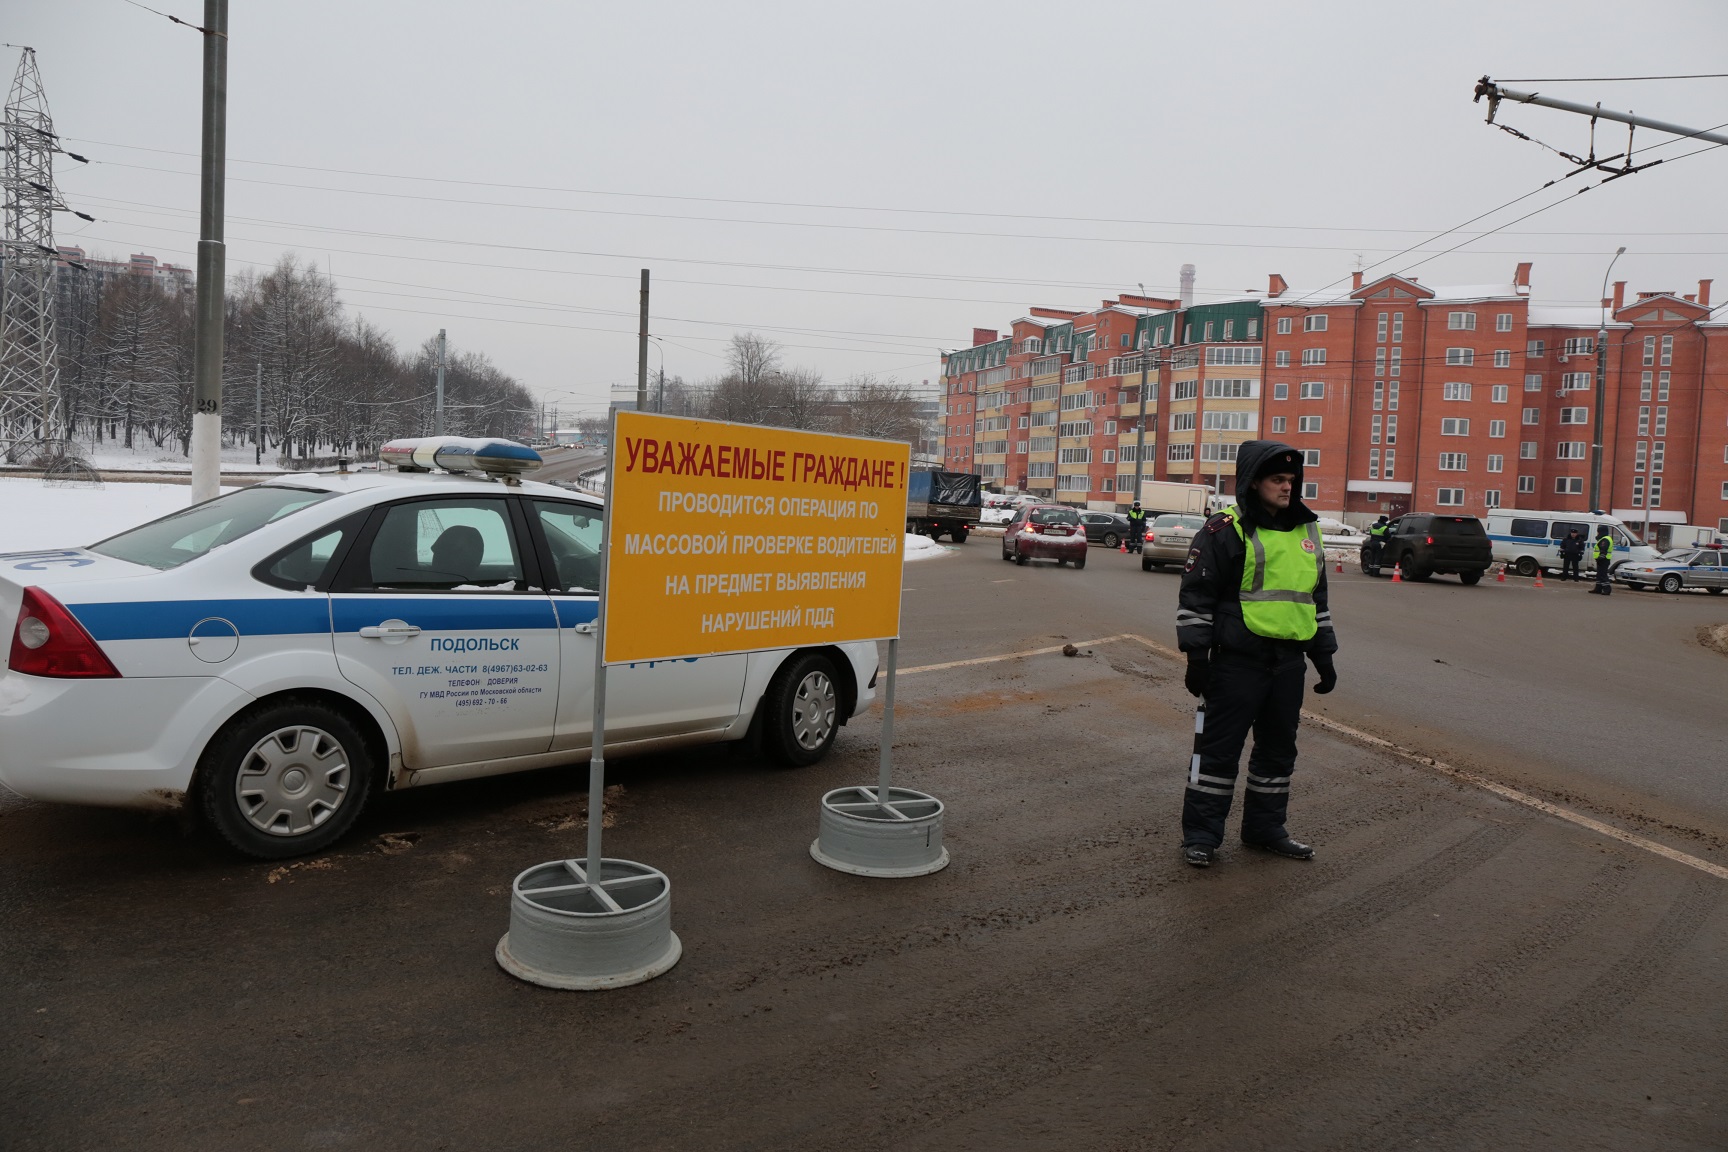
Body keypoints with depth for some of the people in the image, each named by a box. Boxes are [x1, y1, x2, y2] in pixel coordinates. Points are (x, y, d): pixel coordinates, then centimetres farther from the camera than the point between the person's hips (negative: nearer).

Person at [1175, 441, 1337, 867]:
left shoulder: (1307, 532, 14)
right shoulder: (1224, 531, -8)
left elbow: (1317, 597, 23)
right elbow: (1196, 595, -9)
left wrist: (1324, 655, 21)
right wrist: (1197, 656, -13)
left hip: (1288, 663, 7)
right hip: (1237, 661, -7)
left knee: (1278, 748, 15)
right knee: (1218, 748, -1)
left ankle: (1265, 827, 30)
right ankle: (1201, 835, 9)